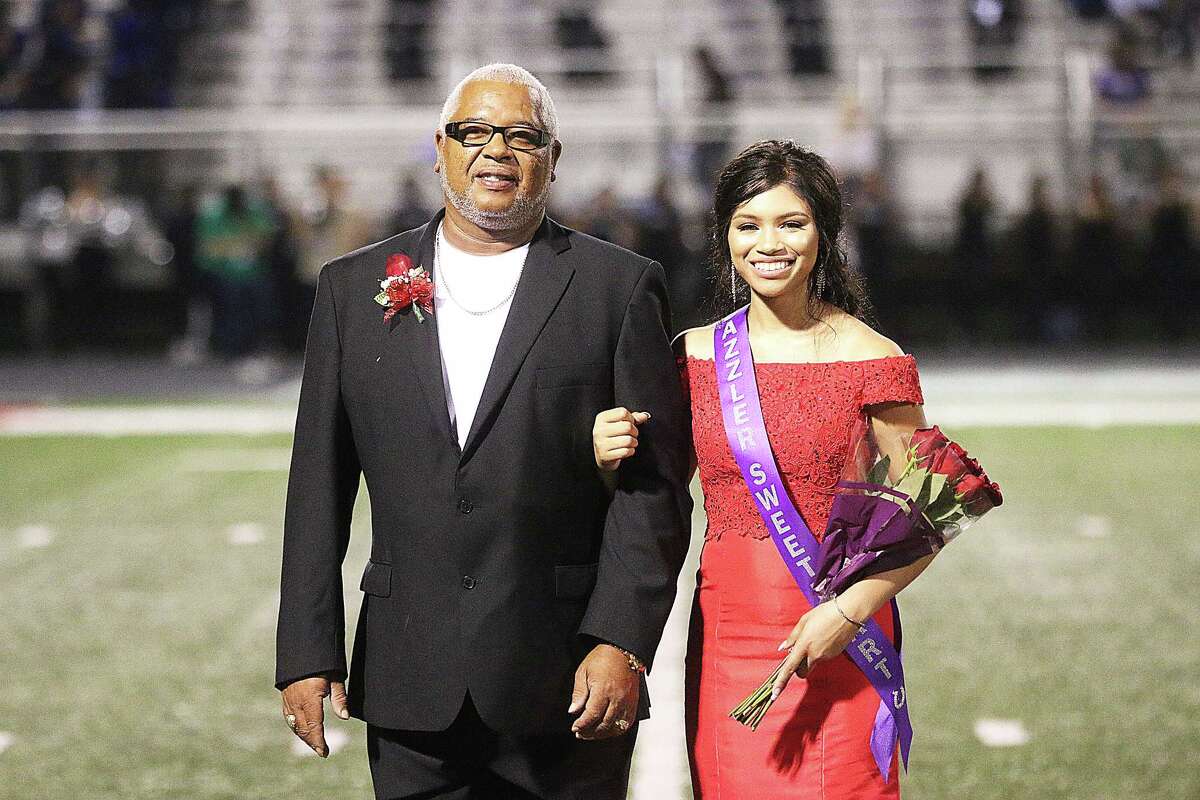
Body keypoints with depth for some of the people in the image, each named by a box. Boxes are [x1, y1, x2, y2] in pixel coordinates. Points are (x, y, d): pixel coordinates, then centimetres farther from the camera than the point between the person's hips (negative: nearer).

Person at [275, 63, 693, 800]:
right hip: (410, 688, 2)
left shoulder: (620, 288, 2)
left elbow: (654, 483, -3)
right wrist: (307, 652, 1)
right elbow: (320, 485, 7)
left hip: (565, 684, -2)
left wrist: (622, 643, -12)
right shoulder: (354, 288, 9)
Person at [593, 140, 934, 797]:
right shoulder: (694, 355, 5)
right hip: (724, 639, 3)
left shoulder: (870, 359, -5)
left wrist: (851, 609, -18)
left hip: (836, 647, -3)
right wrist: (610, 460, -6)